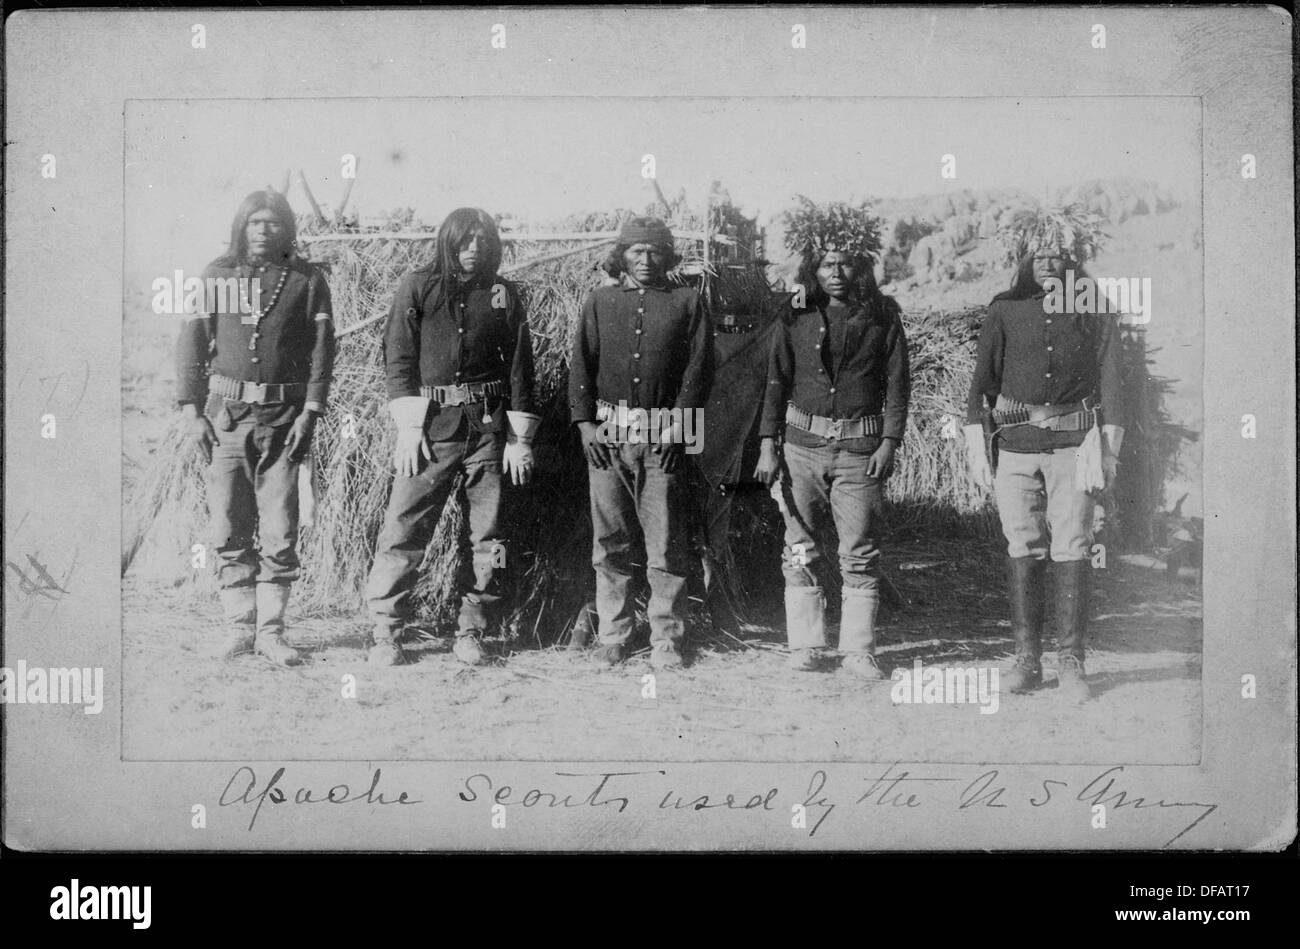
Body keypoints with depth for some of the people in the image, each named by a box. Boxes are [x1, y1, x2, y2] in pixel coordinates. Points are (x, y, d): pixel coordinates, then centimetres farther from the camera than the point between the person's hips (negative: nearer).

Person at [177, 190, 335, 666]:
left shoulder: (307, 280, 4)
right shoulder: (217, 276, 7)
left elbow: (321, 349, 3)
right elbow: (192, 343, 8)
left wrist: (311, 412, -6)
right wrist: (191, 410, 0)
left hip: (283, 417, -1)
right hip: (226, 413, 1)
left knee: (280, 533, -3)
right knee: (230, 530, 3)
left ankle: (271, 629, 5)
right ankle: (238, 626, 11)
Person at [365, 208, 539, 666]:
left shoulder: (503, 294, 10)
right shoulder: (417, 287, 5)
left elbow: (520, 368, 10)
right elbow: (399, 358, 1)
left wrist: (519, 439, 4)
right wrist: (409, 428, -8)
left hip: (488, 424, 2)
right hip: (431, 423, -2)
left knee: (489, 537, 2)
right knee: (404, 530, -7)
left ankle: (471, 632, 13)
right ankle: (385, 634, 1)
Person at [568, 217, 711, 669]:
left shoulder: (686, 301, 7)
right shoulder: (600, 301, 12)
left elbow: (697, 367, 3)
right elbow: (580, 364, 9)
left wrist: (678, 423, -7)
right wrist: (585, 423, -1)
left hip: (661, 436, -2)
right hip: (606, 434, 2)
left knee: (666, 542, -2)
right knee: (609, 541, 5)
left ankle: (666, 638, 5)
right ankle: (612, 634, 13)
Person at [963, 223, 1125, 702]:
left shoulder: (1096, 314, 7)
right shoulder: (1004, 311, 8)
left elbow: (1109, 382, 9)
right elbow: (982, 380, 9)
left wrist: (1109, 447, 3)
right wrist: (975, 446, 3)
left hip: (1073, 444, -1)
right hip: (1015, 442, 1)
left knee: (1072, 550, -5)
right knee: (1022, 549, 1)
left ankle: (1071, 662, -1)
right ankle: (1027, 659, 7)